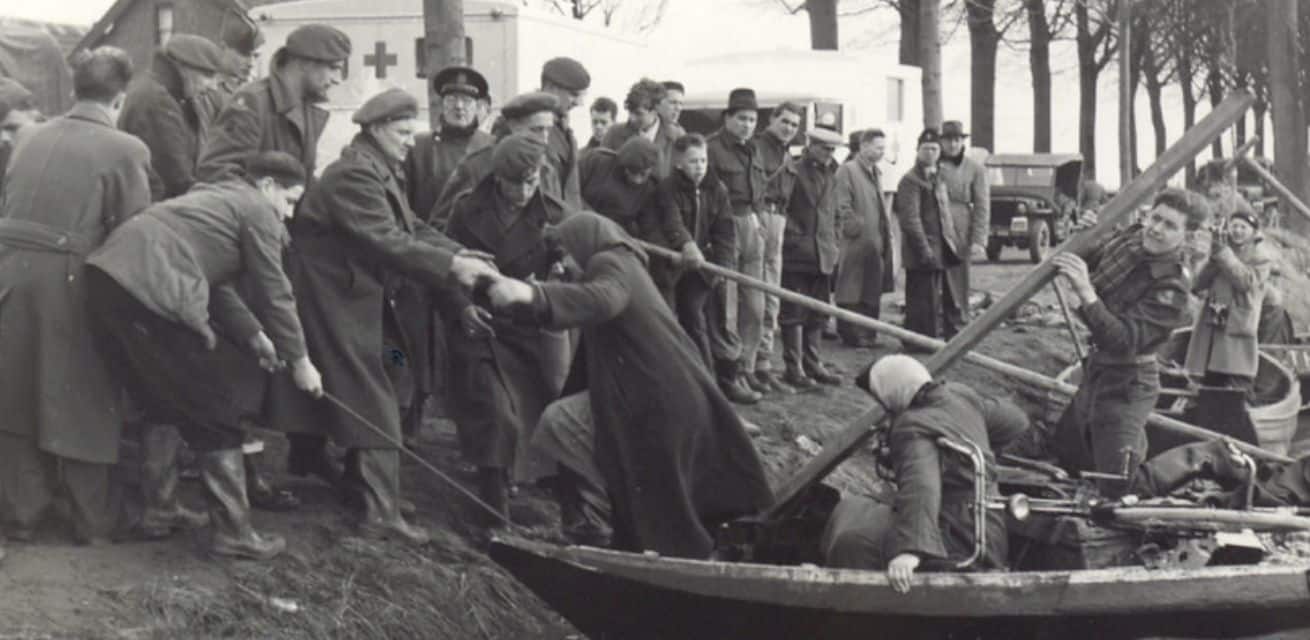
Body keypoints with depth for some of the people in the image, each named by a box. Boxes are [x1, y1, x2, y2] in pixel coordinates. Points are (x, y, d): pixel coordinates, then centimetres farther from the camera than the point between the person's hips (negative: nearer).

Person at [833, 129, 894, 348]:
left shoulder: (876, 172, 18)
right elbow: (843, 207, -13)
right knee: (853, 291, -3)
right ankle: (852, 335, 2)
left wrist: (886, 230, 13)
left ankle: (868, 334, 17)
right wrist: (855, 228, -16)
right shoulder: (847, 170, -8)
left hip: (877, 242, 8)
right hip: (857, 243, -8)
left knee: (873, 292, 10)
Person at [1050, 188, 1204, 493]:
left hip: (1126, 386, -8)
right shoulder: (1130, 238, -4)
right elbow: (1089, 265, 11)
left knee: (1122, 490, -9)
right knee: (1066, 456, 24)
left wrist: (1086, 293, -45)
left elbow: (1121, 341, -35)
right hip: (1096, 370, 8)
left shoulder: (1171, 290, -26)